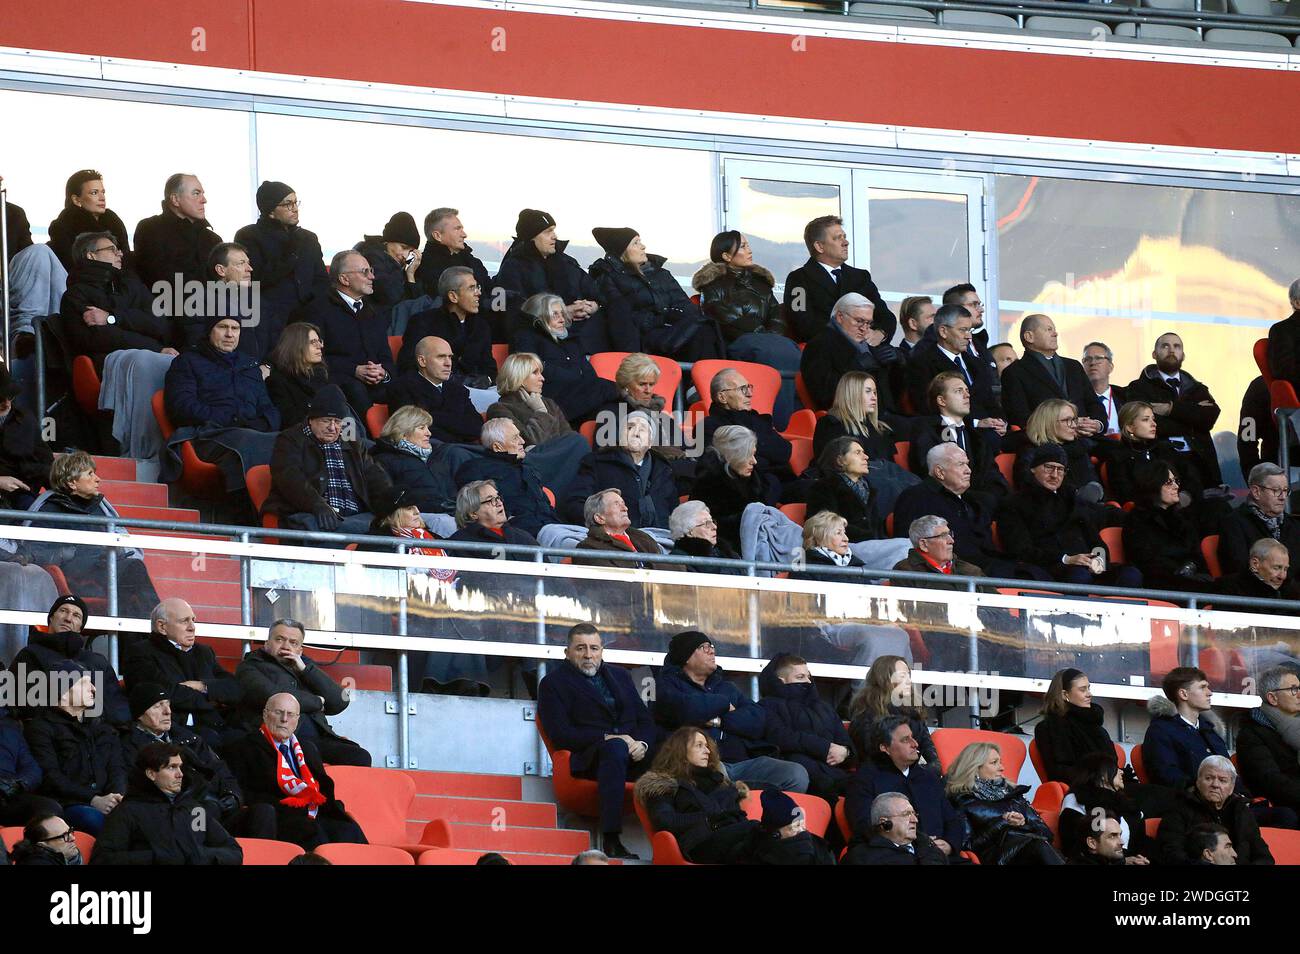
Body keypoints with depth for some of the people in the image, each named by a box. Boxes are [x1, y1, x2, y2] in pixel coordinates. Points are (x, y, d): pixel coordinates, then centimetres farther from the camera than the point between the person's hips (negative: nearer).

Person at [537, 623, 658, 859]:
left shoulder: (620, 676, 25)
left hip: (634, 752, 5)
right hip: (587, 759, -5)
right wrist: (607, 738, -14)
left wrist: (643, 744, -6)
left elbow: (646, 722, 18)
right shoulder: (553, 682, 9)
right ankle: (611, 840, -48)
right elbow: (560, 734, -5)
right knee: (615, 749, -39)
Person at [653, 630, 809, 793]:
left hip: (742, 761, 5)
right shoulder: (668, 684, 14)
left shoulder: (726, 686, 29)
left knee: (797, 774, -20)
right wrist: (724, 704, 7)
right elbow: (686, 709, -11)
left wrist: (720, 720, -4)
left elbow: (758, 720, 12)